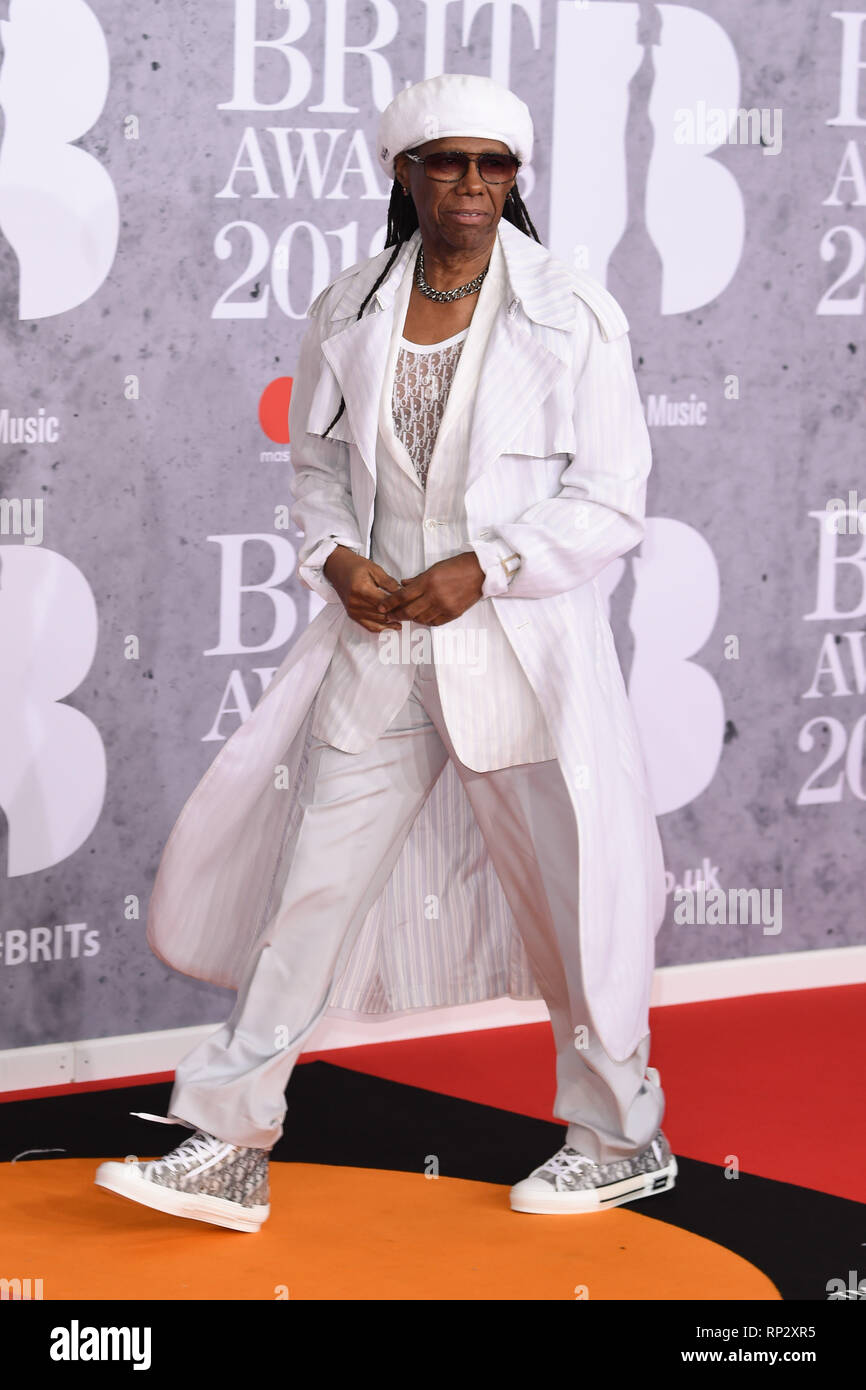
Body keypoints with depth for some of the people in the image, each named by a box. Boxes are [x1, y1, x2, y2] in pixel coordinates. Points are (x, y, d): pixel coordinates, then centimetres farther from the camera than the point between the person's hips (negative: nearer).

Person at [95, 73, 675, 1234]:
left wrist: (484, 568, -16)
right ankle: (230, 1147, 9)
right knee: (311, 888, 4)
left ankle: (624, 1138, 25)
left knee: (570, 894, 7)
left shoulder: (572, 318, -7)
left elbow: (613, 503, -6)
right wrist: (334, 555, -5)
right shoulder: (348, 314, 3)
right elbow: (317, 462, 15)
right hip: (381, 645, 3)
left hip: (524, 647, -3)